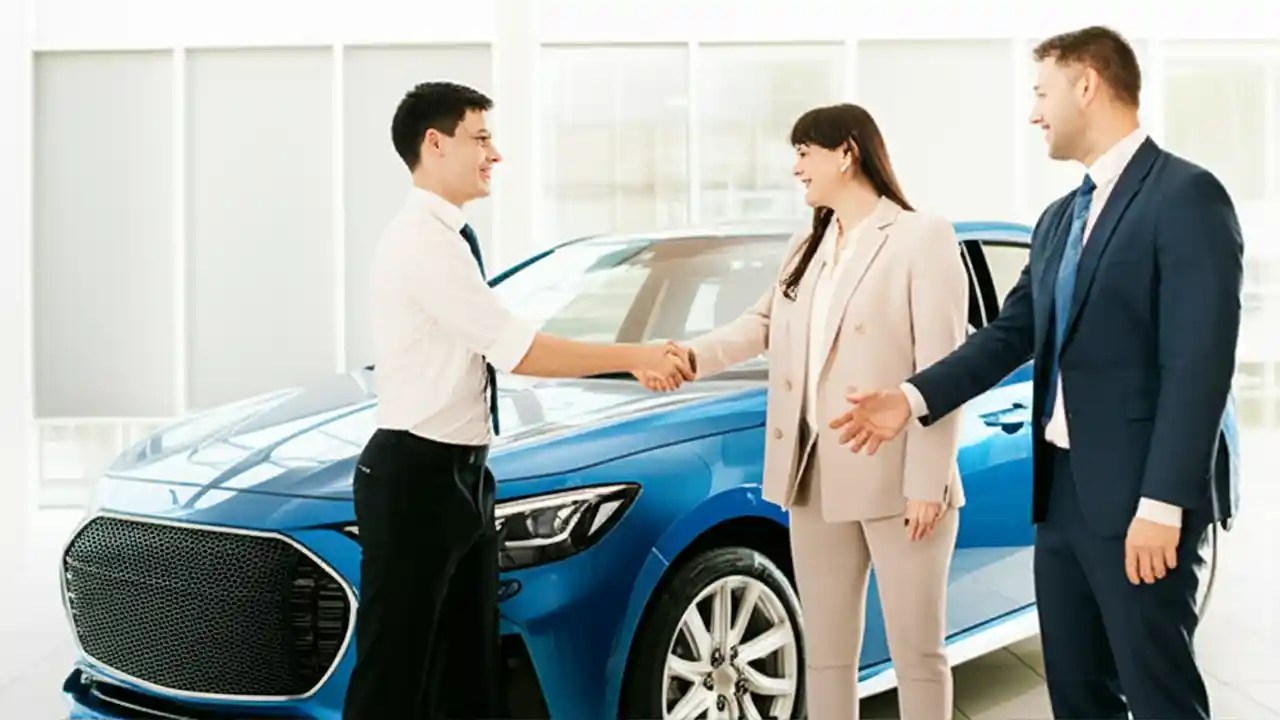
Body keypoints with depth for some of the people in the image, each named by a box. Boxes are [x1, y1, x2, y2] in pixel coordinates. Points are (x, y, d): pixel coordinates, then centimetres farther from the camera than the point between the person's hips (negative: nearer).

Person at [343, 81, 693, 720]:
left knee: (470, 668, 16)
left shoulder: (449, 238, 14)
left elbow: (514, 349, 14)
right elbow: (523, 353, -19)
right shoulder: (423, 241, -18)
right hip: (415, 478, -10)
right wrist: (633, 357, -11)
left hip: (460, 475, 10)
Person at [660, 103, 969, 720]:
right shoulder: (806, 247, 17)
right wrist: (694, 355, -10)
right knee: (825, 650, 13)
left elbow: (940, 368, -11)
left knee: (917, 652, 5)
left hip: (895, 479, -6)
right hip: (817, 477, 7)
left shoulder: (922, 237, -7)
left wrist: (927, 482, -16)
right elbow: (762, 324, 10)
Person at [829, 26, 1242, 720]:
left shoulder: (1185, 195, -11)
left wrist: (1162, 503, -21)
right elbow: (1010, 335, 14)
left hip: (1138, 494, -8)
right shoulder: (1060, 219, 16)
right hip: (1063, 490, 8)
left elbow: (1199, 363, -17)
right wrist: (913, 398, 1)